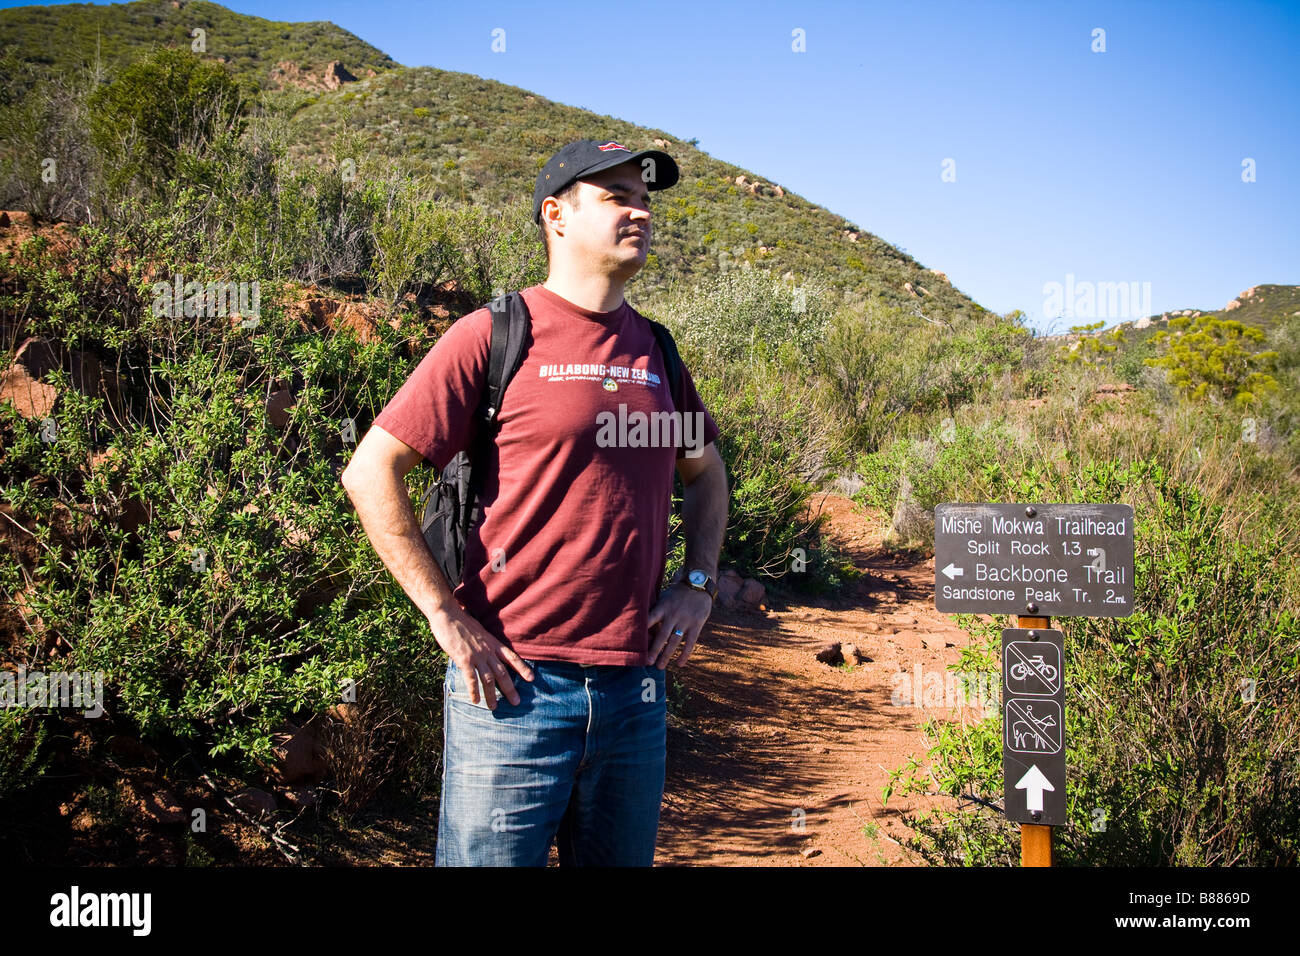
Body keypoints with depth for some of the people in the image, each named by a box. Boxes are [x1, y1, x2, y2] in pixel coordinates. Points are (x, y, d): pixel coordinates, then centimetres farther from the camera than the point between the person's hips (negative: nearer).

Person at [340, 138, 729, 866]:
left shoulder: (656, 351, 11)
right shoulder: (495, 336, -6)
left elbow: (706, 472, 26)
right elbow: (371, 472, -8)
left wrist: (699, 585, 11)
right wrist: (446, 617, -11)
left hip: (636, 689, 6)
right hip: (516, 687, -5)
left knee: (622, 858, 17)